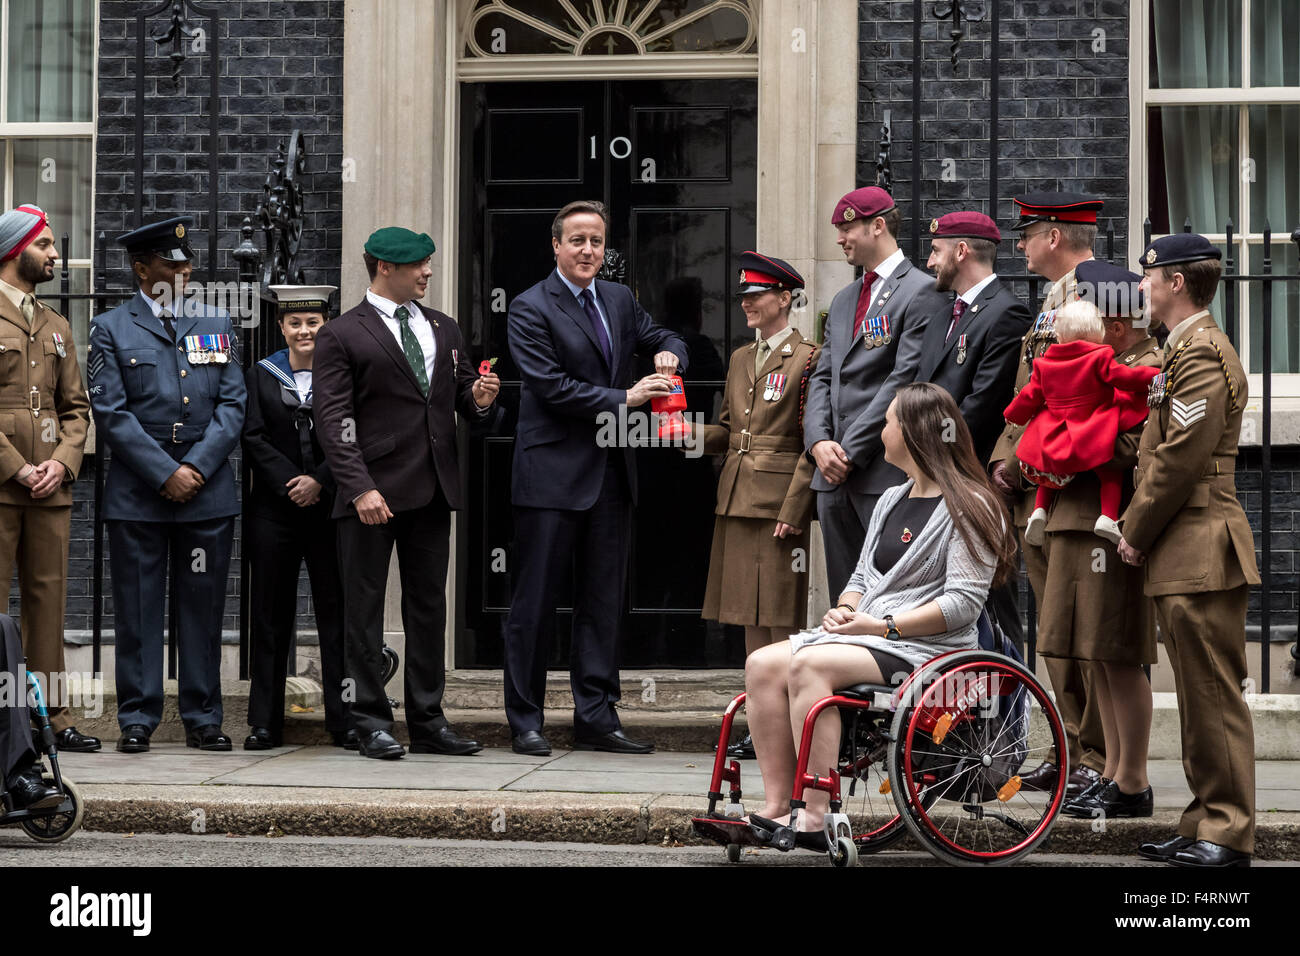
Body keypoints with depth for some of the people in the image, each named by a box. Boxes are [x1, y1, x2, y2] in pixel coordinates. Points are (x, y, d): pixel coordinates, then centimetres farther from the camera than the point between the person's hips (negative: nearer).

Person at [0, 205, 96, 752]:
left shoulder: (56, 328, 20)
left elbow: (76, 408, 18)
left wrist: (62, 462, 0)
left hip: (51, 487, 6)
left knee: (48, 598, 6)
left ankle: (48, 711, 9)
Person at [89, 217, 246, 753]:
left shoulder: (216, 325, 13)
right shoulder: (110, 329, 3)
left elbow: (233, 404, 7)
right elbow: (110, 412, -4)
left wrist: (198, 467, -6)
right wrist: (165, 473, -11)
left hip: (208, 489, 2)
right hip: (136, 494, -2)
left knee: (203, 607, 5)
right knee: (137, 608, 0)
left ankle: (203, 719, 11)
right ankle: (137, 719, 7)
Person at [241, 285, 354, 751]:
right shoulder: (261, 376, 9)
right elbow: (254, 438, 1)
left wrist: (320, 482, -13)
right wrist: (290, 483, -10)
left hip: (331, 508, -1)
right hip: (274, 510, 1)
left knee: (336, 612, -1)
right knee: (271, 615, 4)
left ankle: (344, 720, 4)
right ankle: (265, 721, 8)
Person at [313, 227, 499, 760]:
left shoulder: (443, 329, 16)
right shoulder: (343, 336, -2)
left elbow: (463, 399, 21)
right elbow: (332, 419, -8)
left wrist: (478, 400, -4)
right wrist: (359, 488, -18)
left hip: (433, 490, 6)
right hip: (374, 492, -6)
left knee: (429, 606, 8)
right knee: (365, 608, -1)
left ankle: (428, 722, 14)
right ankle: (371, 723, 5)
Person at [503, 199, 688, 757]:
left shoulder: (619, 300, 13)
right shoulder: (531, 309, -7)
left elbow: (662, 338, 25)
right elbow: (551, 386, -15)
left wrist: (668, 353, 1)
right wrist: (624, 398, -15)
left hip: (610, 473, 6)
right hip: (552, 474, -6)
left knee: (603, 601, 8)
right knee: (535, 601, -1)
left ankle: (596, 718, 14)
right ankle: (525, 721, 6)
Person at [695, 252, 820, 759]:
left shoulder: (807, 359, -6)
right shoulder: (741, 359, 17)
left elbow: (813, 444, -10)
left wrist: (794, 508, -15)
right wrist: (695, 435, 2)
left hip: (779, 502, -7)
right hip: (737, 501, 7)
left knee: (782, 622, -6)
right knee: (751, 621, 9)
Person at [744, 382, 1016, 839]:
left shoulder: (969, 507, -4)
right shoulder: (891, 501, 23)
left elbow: (964, 601, -13)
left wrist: (884, 626, -19)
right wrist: (844, 610, 1)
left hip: (926, 646, -8)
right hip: (863, 634, 8)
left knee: (809, 664, -31)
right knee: (762, 664, -15)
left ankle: (815, 815, -33)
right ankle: (776, 805, -21)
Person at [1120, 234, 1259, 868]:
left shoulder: (1201, 353, -13)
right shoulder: (1185, 349, 21)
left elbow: (1181, 458, -18)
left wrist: (1137, 532, -10)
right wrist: (1138, 530, 13)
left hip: (1201, 553, -11)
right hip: (1180, 556, 11)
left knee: (1214, 696, -7)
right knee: (1199, 697, 12)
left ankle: (1228, 835, -4)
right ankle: (1206, 825, 17)